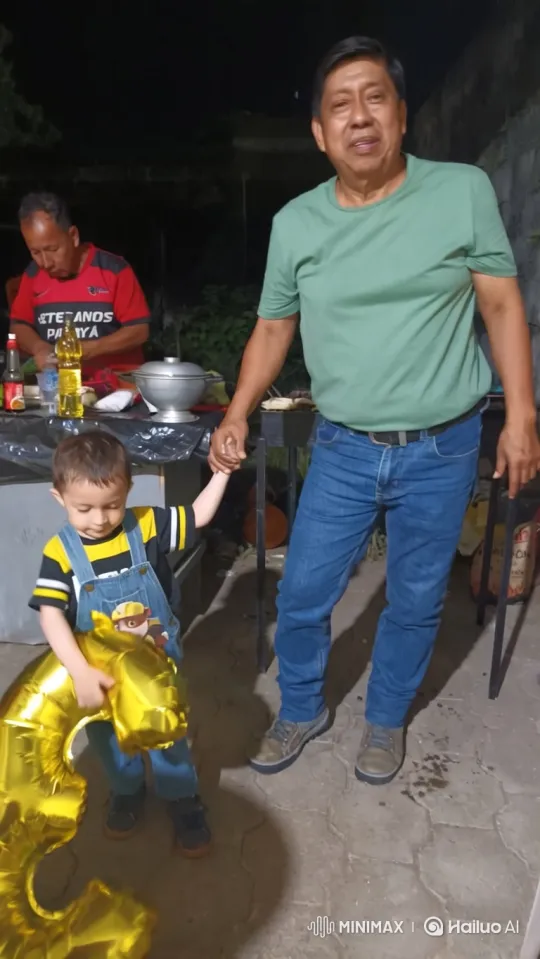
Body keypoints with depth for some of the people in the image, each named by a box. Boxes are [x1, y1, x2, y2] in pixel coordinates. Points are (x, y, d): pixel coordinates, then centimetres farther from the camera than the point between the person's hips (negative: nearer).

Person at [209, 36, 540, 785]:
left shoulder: (464, 191, -4)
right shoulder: (294, 223, 1)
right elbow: (273, 328, 8)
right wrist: (238, 415, -4)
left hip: (443, 450, -1)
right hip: (343, 450, 2)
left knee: (416, 601, 13)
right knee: (302, 596, 8)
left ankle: (386, 719, 41)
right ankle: (302, 711, 38)